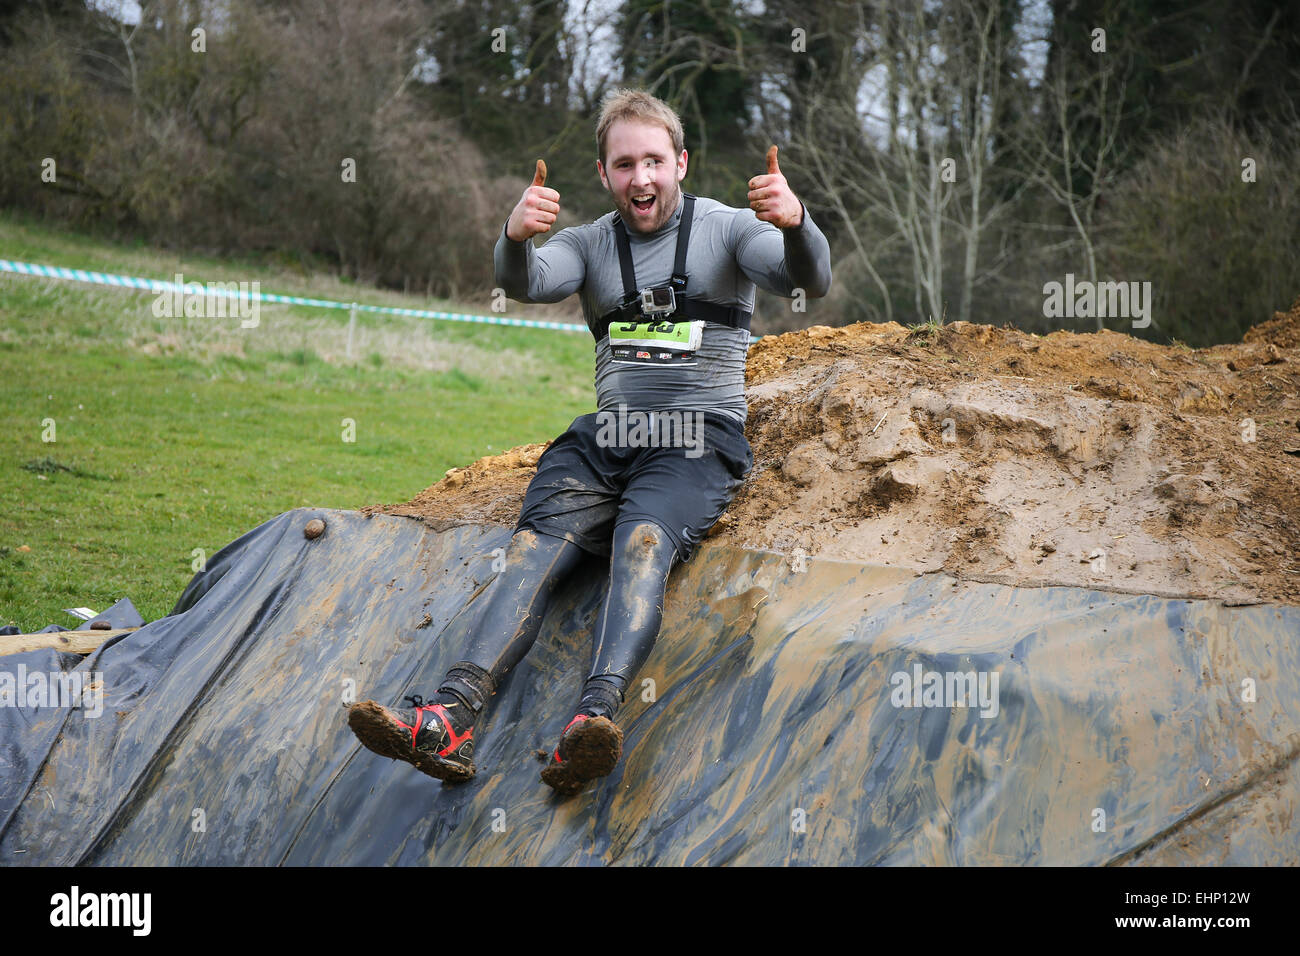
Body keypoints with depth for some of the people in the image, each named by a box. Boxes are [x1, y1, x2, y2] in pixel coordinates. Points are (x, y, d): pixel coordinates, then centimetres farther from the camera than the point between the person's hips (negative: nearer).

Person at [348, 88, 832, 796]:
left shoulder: (726, 229, 8)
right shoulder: (589, 245, 17)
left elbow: (811, 281, -10)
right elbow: (526, 284, -5)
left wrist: (795, 224, -33)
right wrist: (515, 237, -30)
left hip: (700, 437, -3)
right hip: (606, 433, 3)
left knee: (643, 540, -33)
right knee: (537, 540, -24)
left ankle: (596, 714, -55)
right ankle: (452, 717, -42)